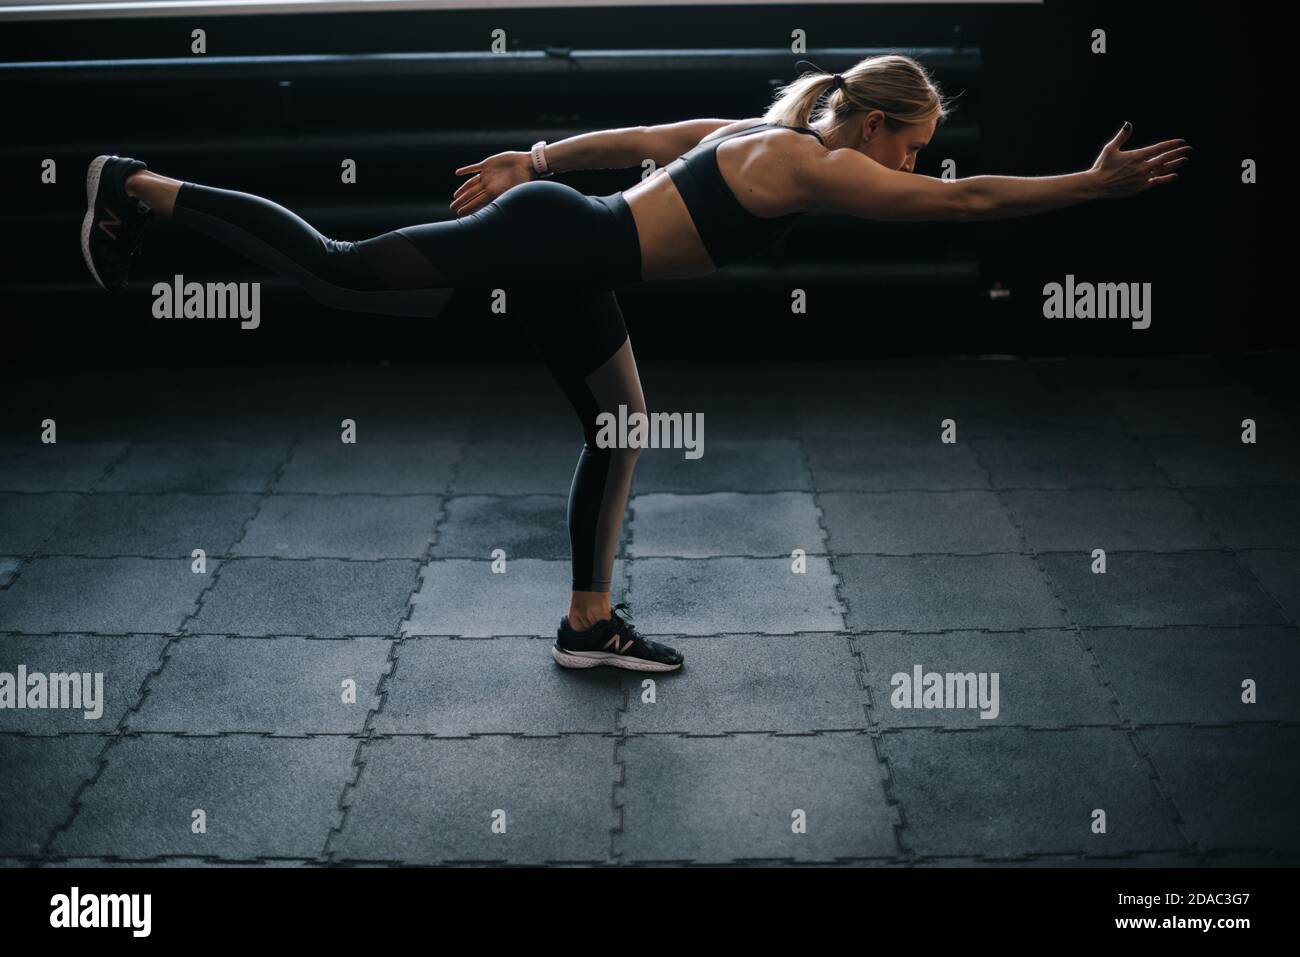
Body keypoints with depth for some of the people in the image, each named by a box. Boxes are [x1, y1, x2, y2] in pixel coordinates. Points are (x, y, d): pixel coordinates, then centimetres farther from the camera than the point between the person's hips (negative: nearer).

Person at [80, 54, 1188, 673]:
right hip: (547, 246, -10)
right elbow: (968, 200, -18)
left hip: (559, 260, 10)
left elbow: (638, 135, 21)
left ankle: (590, 623, 26)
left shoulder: (770, 131, 14)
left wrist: (535, 158, 27)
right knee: (331, 266, 0)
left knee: (619, 426, 17)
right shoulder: (815, 167, -13)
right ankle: (143, 188, 13)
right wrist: (1098, 182, -12)